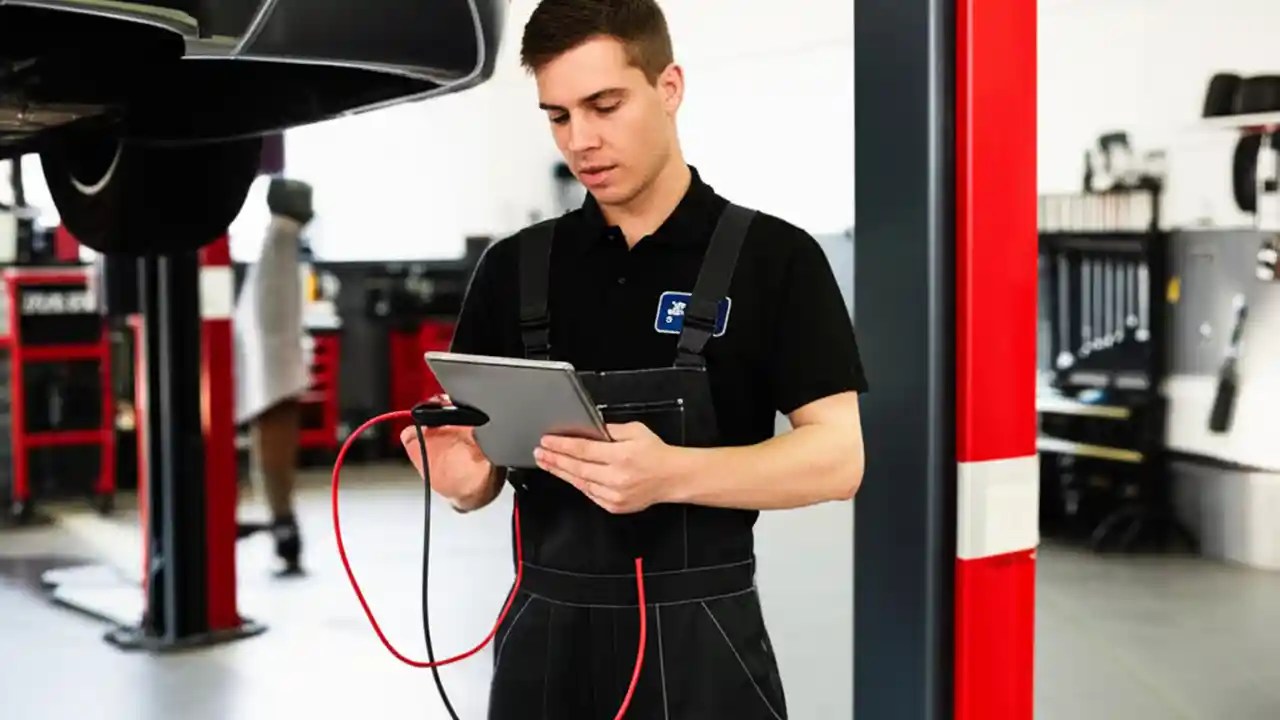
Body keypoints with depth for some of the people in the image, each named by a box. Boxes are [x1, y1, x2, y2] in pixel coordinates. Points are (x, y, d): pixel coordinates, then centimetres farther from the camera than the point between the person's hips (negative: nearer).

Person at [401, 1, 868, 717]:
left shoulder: (774, 258, -5)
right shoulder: (513, 269, 5)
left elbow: (837, 456, -11)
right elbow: (483, 467, 8)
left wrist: (671, 473, -26)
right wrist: (465, 479, -16)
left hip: (702, 642, -3)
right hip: (545, 636, 3)